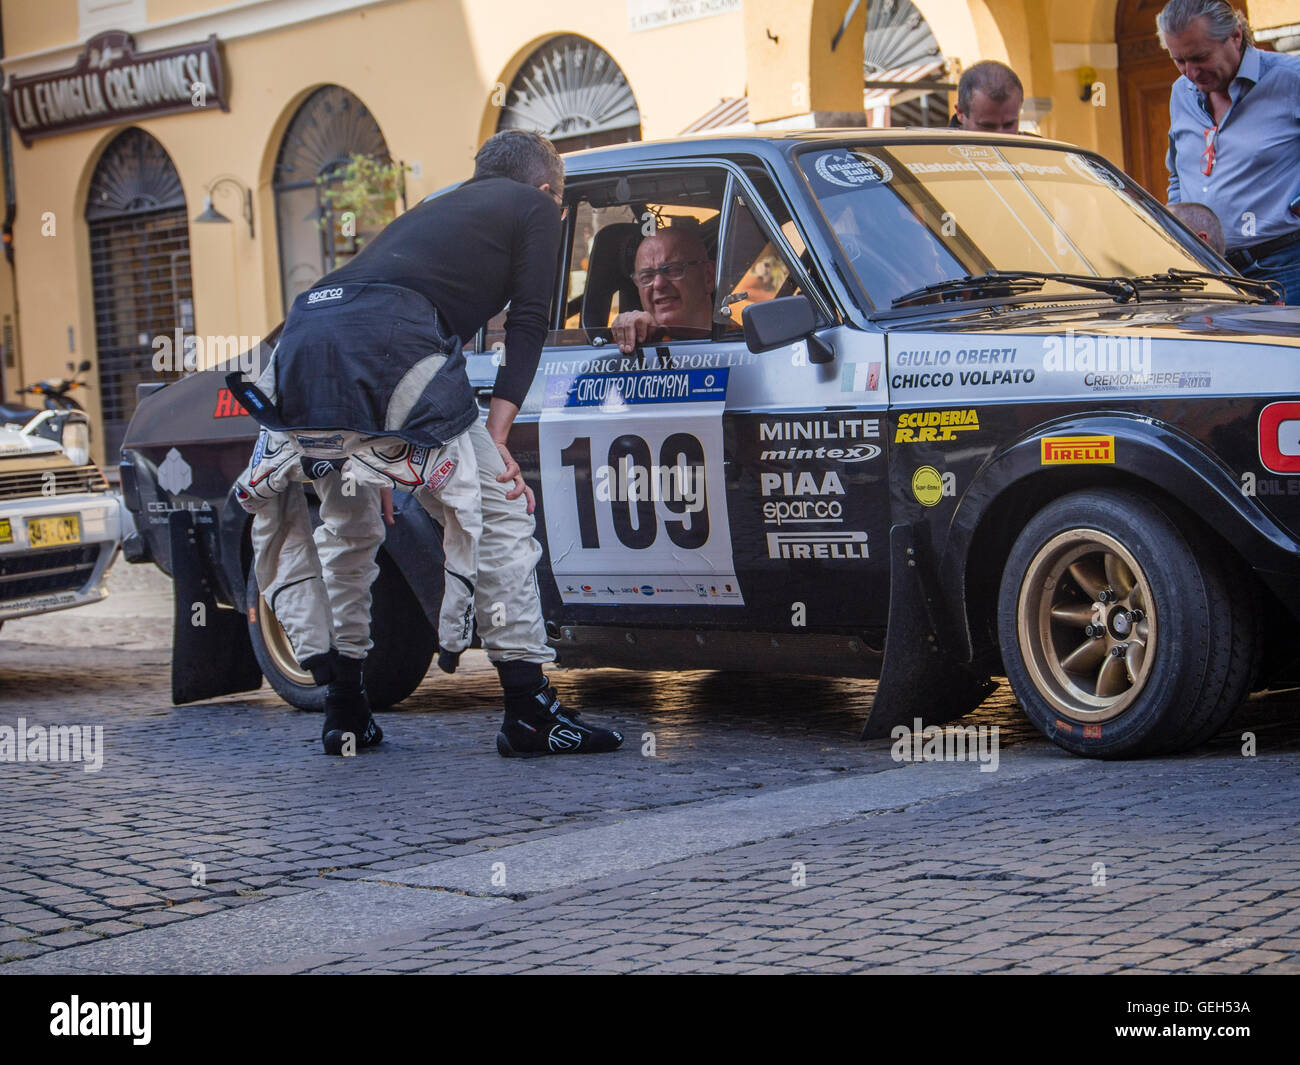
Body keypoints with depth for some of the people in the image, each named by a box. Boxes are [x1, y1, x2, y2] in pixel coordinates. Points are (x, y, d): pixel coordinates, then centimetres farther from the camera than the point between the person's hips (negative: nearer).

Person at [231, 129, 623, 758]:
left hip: (299, 340, 7)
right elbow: (528, 322, 11)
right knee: (497, 508, 3)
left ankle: (345, 715, 24)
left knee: (350, 528, 24)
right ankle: (529, 714, 1)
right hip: (386, 342, -7)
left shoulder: (435, 209, 40)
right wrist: (494, 437, 6)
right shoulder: (534, 207, 23)